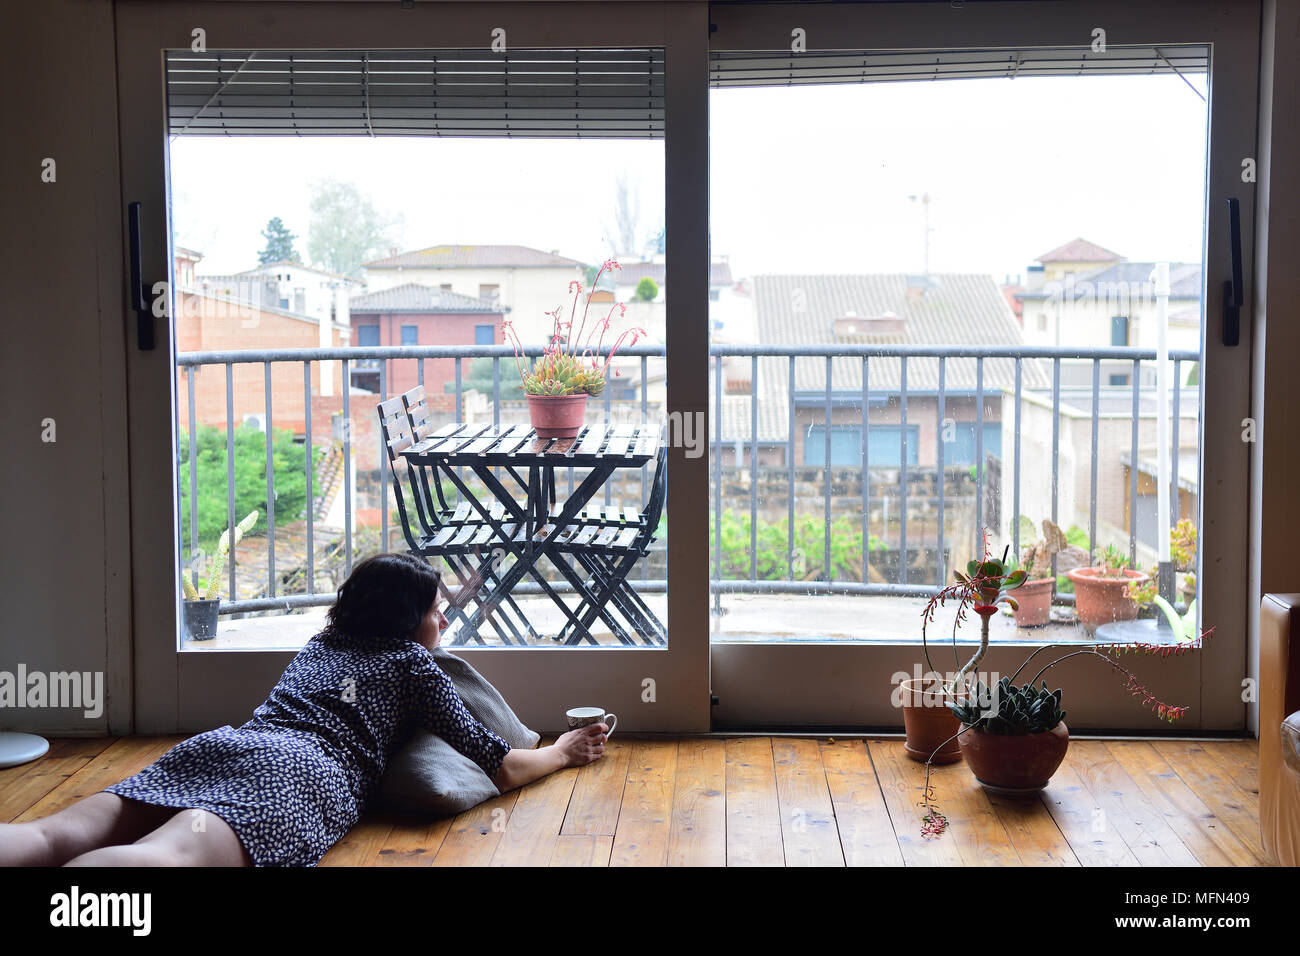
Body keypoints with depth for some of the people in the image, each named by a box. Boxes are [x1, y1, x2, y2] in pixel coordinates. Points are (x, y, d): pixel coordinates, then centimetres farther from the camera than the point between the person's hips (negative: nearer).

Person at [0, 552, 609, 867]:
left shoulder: (319, 646, 38)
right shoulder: (416, 666, 21)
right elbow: (501, 768, 20)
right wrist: (563, 751, 42)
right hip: (307, 773, -6)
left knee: (56, 837, -17)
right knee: (170, 857, -36)